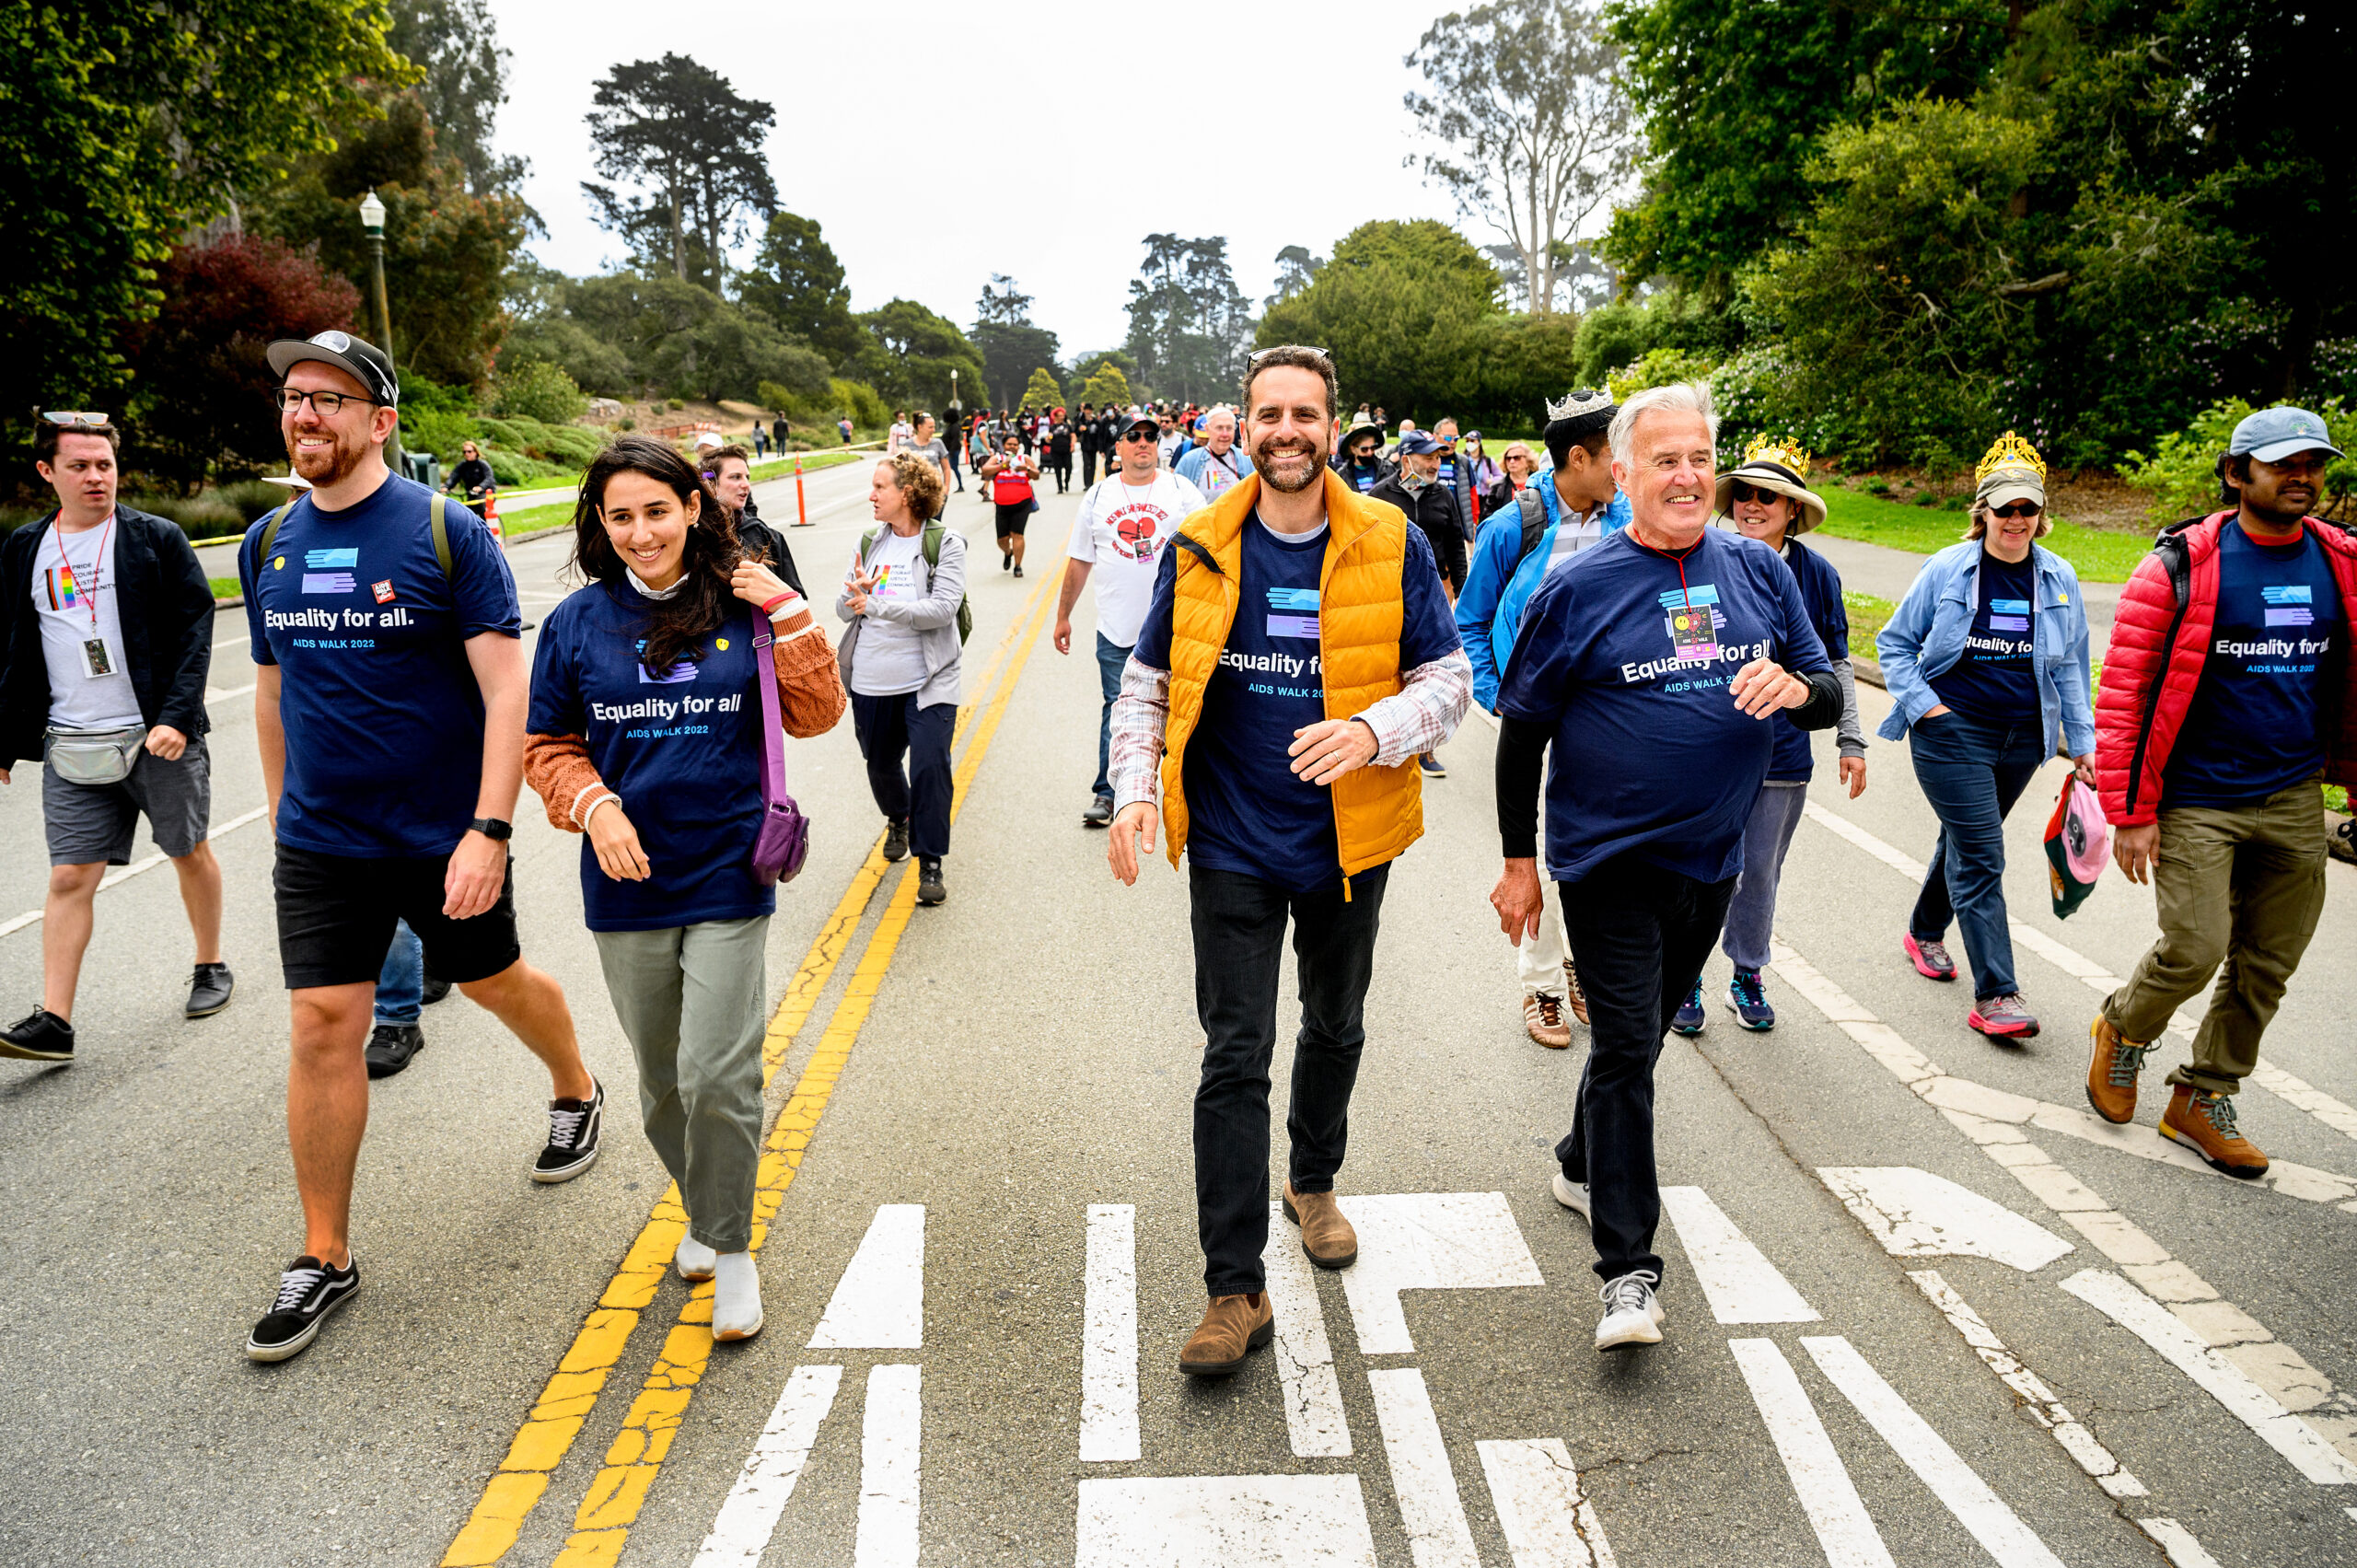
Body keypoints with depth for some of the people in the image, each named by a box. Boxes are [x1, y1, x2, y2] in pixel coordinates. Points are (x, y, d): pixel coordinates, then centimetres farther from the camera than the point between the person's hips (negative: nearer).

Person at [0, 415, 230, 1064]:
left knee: (190, 852, 11)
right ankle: (53, 1022, -1)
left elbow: (194, 629, -5)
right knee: (70, 877, -2)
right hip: (71, 749, 2)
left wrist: (177, 716, -16)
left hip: (160, 738, -2)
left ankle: (211, 968, 31)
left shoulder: (157, 538, -1)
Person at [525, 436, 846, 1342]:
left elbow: (816, 717, 0)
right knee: (661, 1080, 14)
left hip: (727, 877, -2)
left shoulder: (744, 609, -1)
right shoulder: (579, 622, 1)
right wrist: (594, 808, -10)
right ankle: (703, 1210, 39)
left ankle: (731, 1249, 14)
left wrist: (790, 616, -11)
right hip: (626, 885, 2)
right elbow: (547, 745, 8)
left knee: (718, 1076, -7)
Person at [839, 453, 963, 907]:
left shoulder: (945, 543, -8)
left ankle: (930, 863, 1)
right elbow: (844, 609, 5)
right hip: (870, 681, 5)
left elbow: (943, 609, -19)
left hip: (928, 681, -5)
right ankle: (898, 819, 50)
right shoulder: (870, 541, 6)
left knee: (930, 766, -13)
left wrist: (876, 604, -26)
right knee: (881, 765, 19)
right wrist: (855, 597, -19)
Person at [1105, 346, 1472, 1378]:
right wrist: (1134, 791, -12)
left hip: (1348, 840, 1)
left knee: (1335, 1029, 21)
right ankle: (1235, 1291, 5)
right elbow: (1148, 684, 3)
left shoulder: (1391, 546, -7)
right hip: (1233, 846, -1)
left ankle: (1314, 1183, 47)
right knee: (1235, 1059, -3)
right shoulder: (1199, 549, -4)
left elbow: (1447, 680, -5)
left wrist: (1371, 731, -25)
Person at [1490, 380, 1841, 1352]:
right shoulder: (1577, 588, -8)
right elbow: (1522, 731, -3)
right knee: (1625, 1046, -7)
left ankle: (1582, 1165, 42)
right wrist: (1519, 860, -3)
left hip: (1709, 860, 5)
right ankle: (1627, 1270, 0)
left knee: (1642, 1036, 18)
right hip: (1609, 861, -4)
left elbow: (1830, 695, 9)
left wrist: (1796, 687, -16)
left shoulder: (1759, 571, 4)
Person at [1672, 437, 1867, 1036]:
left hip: (1782, 754, 2)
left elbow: (1836, 665, 11)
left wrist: (1851, 741, 10)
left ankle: (1748, 976, 30)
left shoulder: (1816, 574, 1)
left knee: (1761, 873, 11)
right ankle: (1686, 978, 20)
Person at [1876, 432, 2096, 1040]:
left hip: (2022, 739, 4)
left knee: (1966, 842, 17)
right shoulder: (1947, 570, -5)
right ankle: (1995, 994, -9)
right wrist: (1922, 703, -9)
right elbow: (1894, 641, 2)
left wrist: (2082, 743, 9)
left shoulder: (2059, 579, 5)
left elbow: (2069, 669, 12)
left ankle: (1925, 932, 41)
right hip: (1953, 732, -4)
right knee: (1980, 856, -9)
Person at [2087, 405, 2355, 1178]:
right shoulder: (2180, 568, -10)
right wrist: (2130, 812, -12)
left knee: (2266, 966, 9)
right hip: (2196, 803, -5)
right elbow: (2122, 693, -10)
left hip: (2292, 802, 5)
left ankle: (2201, 1100, 25)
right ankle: (2124, 1028, 23)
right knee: (2195, 949, -9)